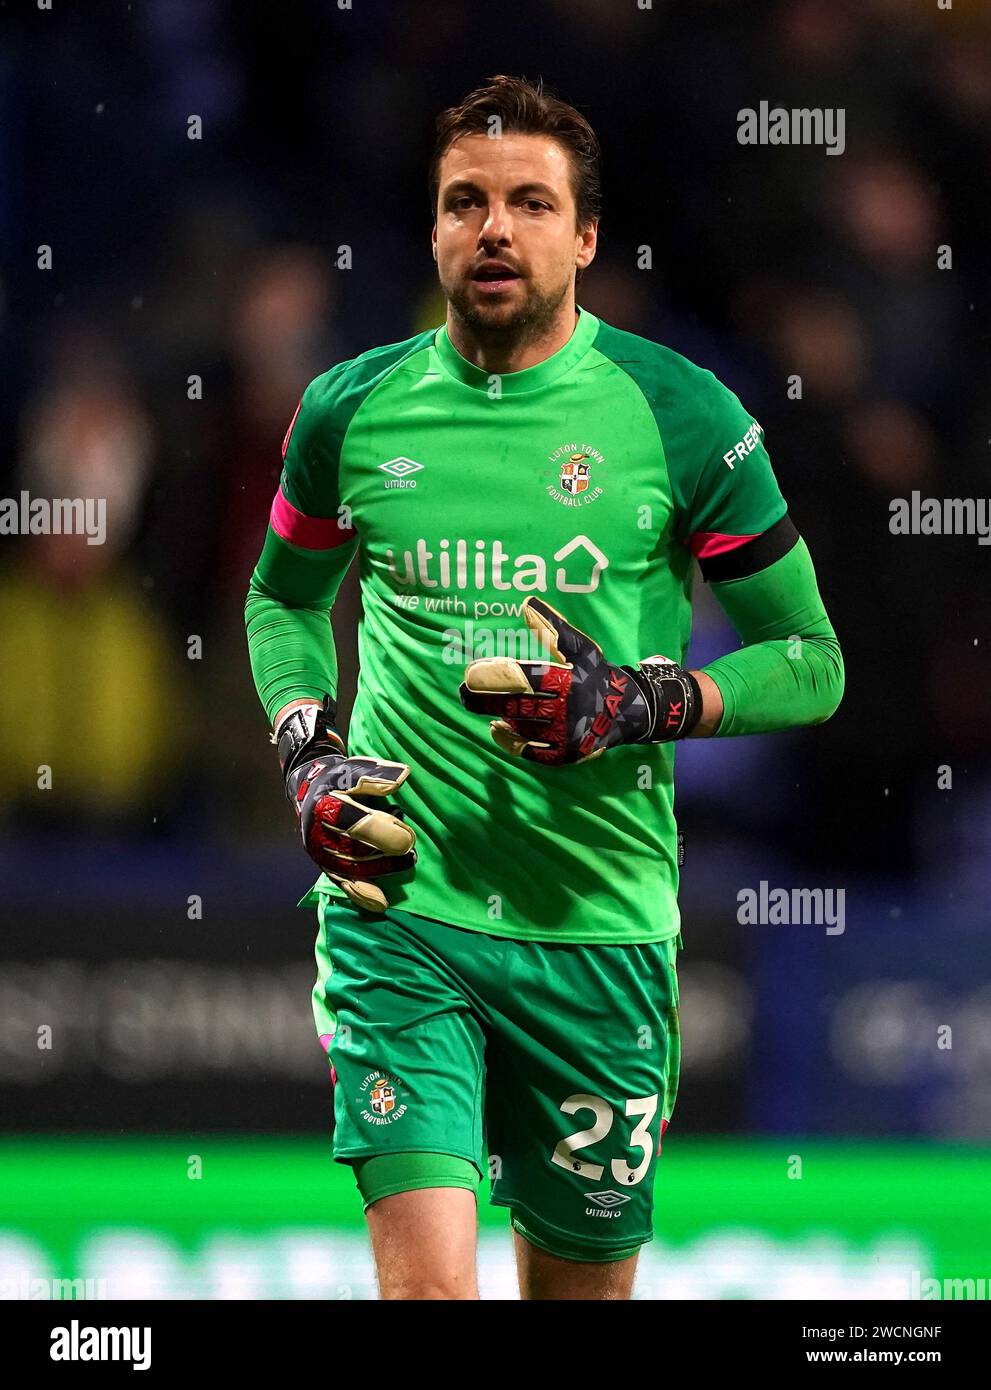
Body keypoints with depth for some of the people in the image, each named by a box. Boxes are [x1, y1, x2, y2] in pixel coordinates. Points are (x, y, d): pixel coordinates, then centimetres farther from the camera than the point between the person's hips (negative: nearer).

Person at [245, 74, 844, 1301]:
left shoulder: (679, 418, -2)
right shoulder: (352, 410, 4)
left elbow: (811, 664, 3)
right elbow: (284, 595, 24)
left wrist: (640, 703, -14)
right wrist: (308, 754, 5)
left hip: (597, 925, 0)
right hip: (398, 906, 0)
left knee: (582, 1285, 12)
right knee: (428, 1282, -17)